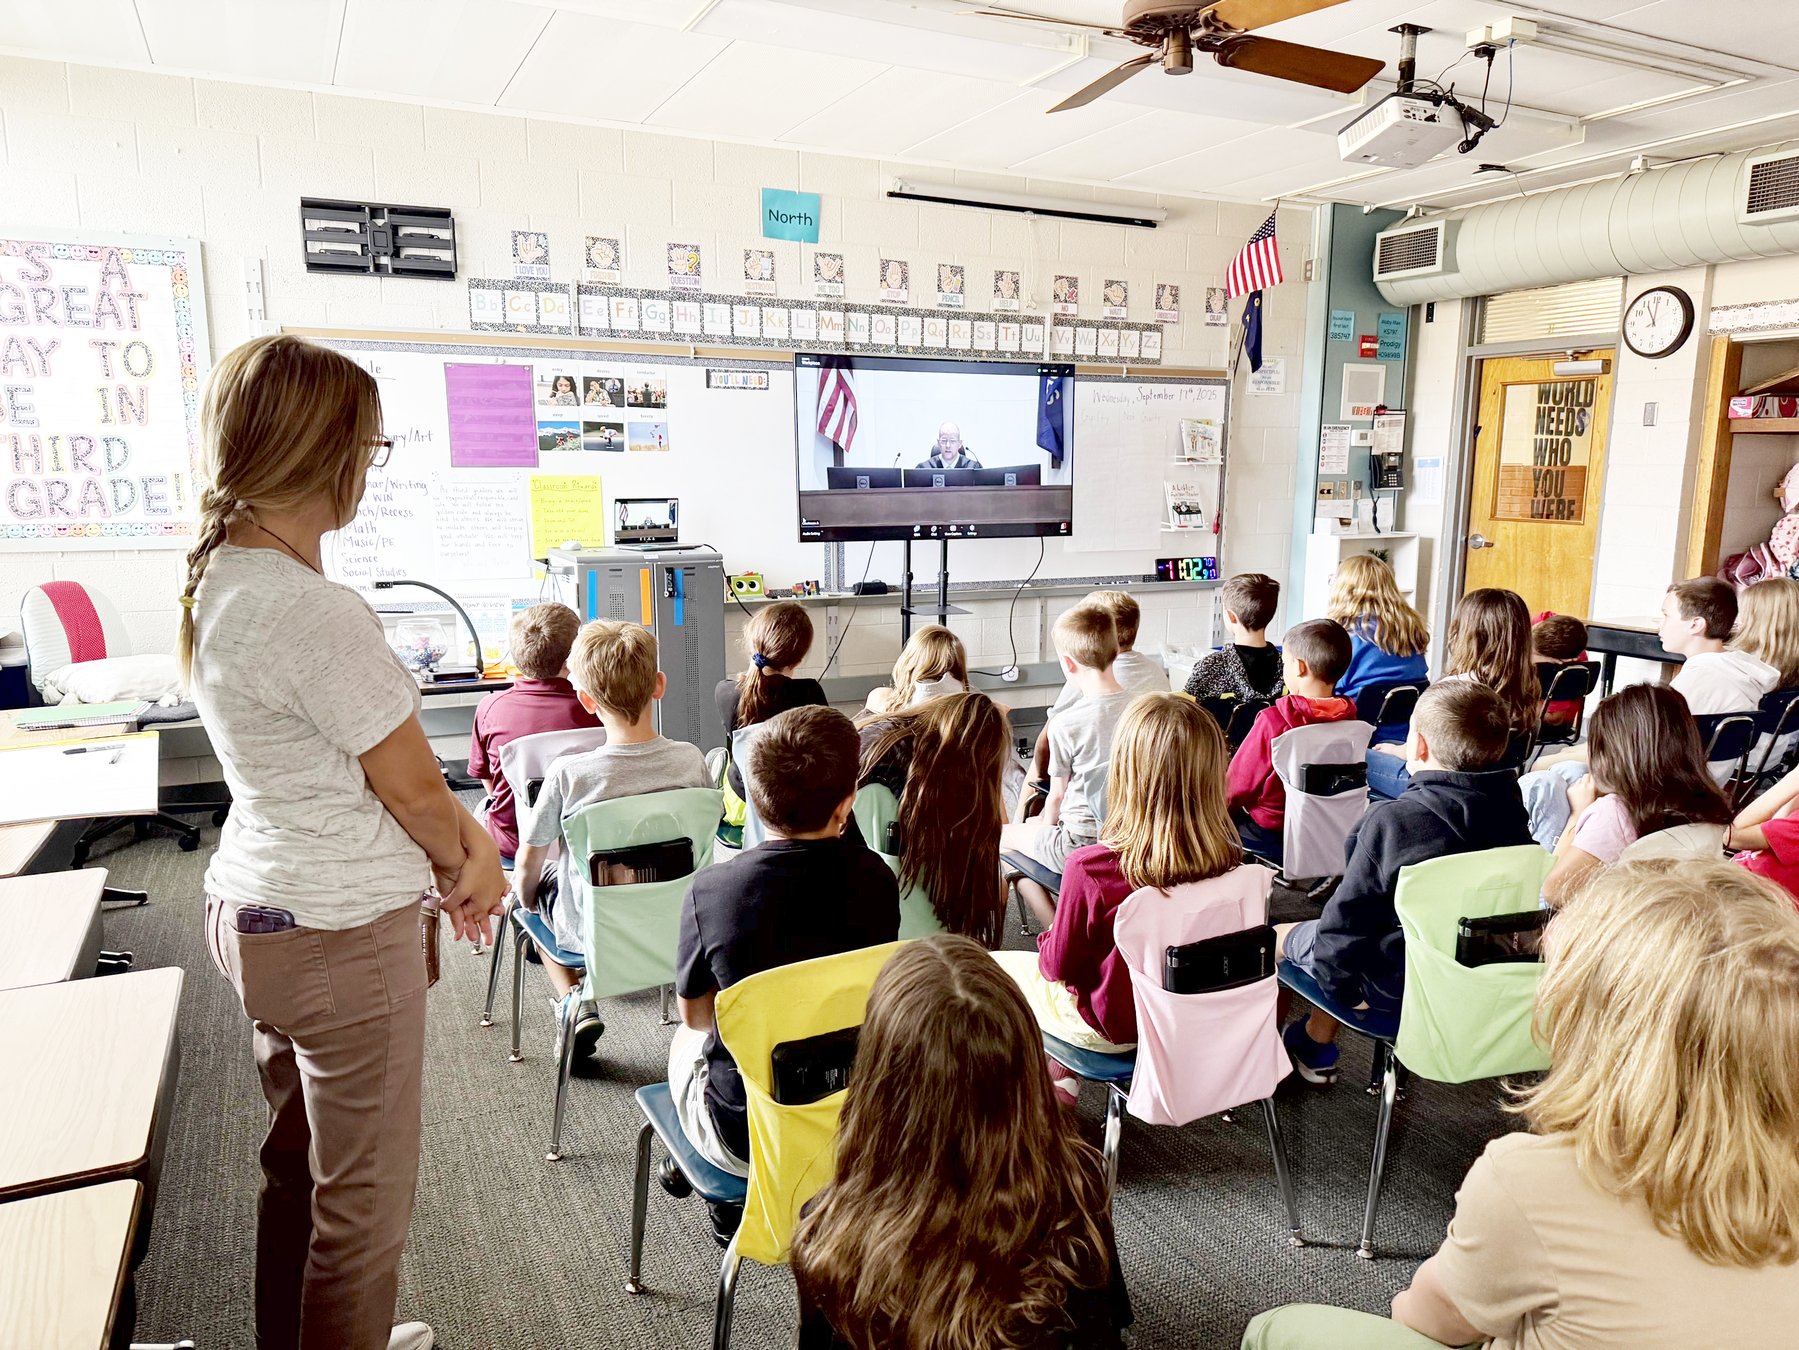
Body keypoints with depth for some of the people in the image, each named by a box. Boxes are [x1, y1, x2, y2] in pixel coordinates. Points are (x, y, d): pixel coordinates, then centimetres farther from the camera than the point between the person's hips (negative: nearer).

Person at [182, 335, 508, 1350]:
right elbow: (413, 783, -16)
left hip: (254, 910, 10)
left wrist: (463, 846, 7)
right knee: (362, 1197, 10)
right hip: (342, 931, -10)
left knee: (300, 1163, 26)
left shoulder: (219, 580, 4)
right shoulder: (315, 613, -27)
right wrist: (465, 864, 4)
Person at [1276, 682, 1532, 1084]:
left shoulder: (1390, 821, -27)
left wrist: (1338, 988, -1)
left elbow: (1345, 920, -20)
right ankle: (1316, 1038, 34)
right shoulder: (1511, 809, -10)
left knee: (1282, 935, 15)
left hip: (1398, 985, -6)